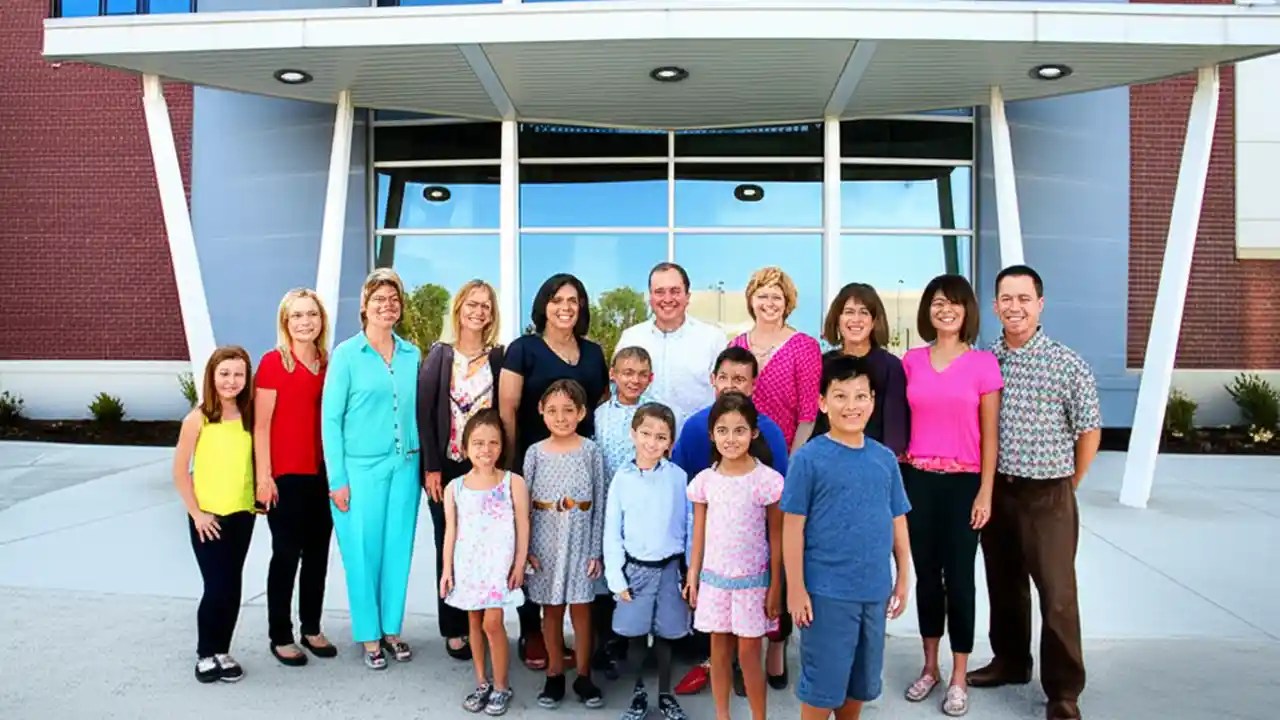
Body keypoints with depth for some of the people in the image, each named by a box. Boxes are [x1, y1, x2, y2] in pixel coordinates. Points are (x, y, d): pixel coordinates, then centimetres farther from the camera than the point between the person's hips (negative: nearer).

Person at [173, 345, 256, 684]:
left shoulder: (248, 416, 2)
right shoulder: (198, 419, -8)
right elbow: (179, 471, -6)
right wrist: (196, 512, -9)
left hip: (242, 514, 3)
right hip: (208, 517, -3)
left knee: (232, 587, 9)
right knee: (217, 587, -2)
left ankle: (222, 651, 24)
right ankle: (205, 654, 17)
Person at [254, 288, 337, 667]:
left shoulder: (328, 364, 8)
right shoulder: (273, 362, -7)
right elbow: (261, 424, -8)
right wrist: (263, 476, -12)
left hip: (323, 473, 5)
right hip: (286, 475, -5)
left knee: (318, 553, 12)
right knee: (286, 554, 4)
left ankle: (312, 629, 26)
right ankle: (280, 636, 18)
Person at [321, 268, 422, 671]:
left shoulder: (412, 355, 7)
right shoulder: (346, 354, -4)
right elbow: (331, 418, -4)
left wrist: (423, 462, 5)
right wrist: (337, 478, -7)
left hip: (405, 465, 4)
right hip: (361, 467, -3)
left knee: (398, 549, 9)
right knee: (364, 551, 3)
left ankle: (392, 629, 24)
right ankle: (369, 636, 18)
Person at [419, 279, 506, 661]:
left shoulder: (498, 357, 5)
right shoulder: (439, 354, 1)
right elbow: (424, 412, -4)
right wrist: (431, 467, -10)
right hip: (447, 466, -1)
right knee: (449, 548, 5)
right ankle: (454, 629, 15)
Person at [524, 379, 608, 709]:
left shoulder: (591, 450, -4)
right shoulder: (535, 452, -1)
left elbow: (599, 503, -2)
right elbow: (525, 503, 1)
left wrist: (597, 549, -4)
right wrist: (526, 548, -3)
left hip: (580, 540, -1)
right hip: (545, 541, 1)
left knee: (581, 607, 7)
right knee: (551, 608, 11)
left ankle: (583, 675, 21)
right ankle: (555, 674, 24)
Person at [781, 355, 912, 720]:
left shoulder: (885, 458, 4)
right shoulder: (809, 457, -10)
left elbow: (898, 522, 11)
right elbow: (793, 528, -9)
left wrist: (903, 578, 10)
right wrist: (796, 588, -10)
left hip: (875, 590, 5)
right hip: (827, 591, -5)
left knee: (862, 681, 19)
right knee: (823, 681, 5)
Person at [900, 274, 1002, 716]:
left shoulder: (983, 363, -3)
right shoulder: (911, 361, 5)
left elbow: (989, 434, -2)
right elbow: (901, 424, 9)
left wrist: (985, 492, -6)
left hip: (963, 482, -2)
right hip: (918, 479, 3)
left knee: (958, 578, 4)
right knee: (926, 574, 12)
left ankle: (959, 678, 19)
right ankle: (930, 667, 28)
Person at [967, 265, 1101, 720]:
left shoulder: (1067, 364, -9)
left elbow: (1089, 431, -1)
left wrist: (1068, 486, 4)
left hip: (1048, 495, -4)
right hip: (996, 490, 4)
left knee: (1057, 594, 1)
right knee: (1003, 584, 18)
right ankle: (1010, 662, 37)